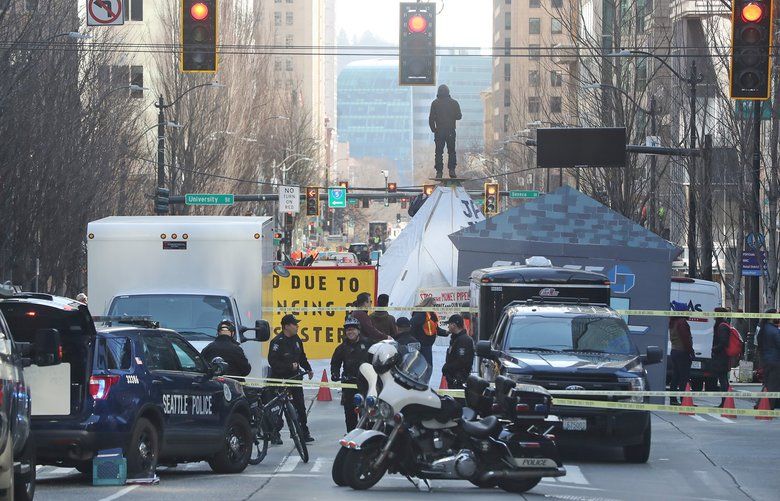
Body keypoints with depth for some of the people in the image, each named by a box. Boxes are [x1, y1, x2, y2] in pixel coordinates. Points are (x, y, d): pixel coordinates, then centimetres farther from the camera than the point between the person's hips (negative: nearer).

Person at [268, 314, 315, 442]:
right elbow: (273, 362, -21)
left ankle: (304, 433, 9)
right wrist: (290, 366, -23)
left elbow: (302, 357, 24)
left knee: (300, 407, 4)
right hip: (280, 378, -6)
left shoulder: (296, 340, 9)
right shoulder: (277, 342, -15)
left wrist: (308, 369, 15)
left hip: (295, 377, 6)